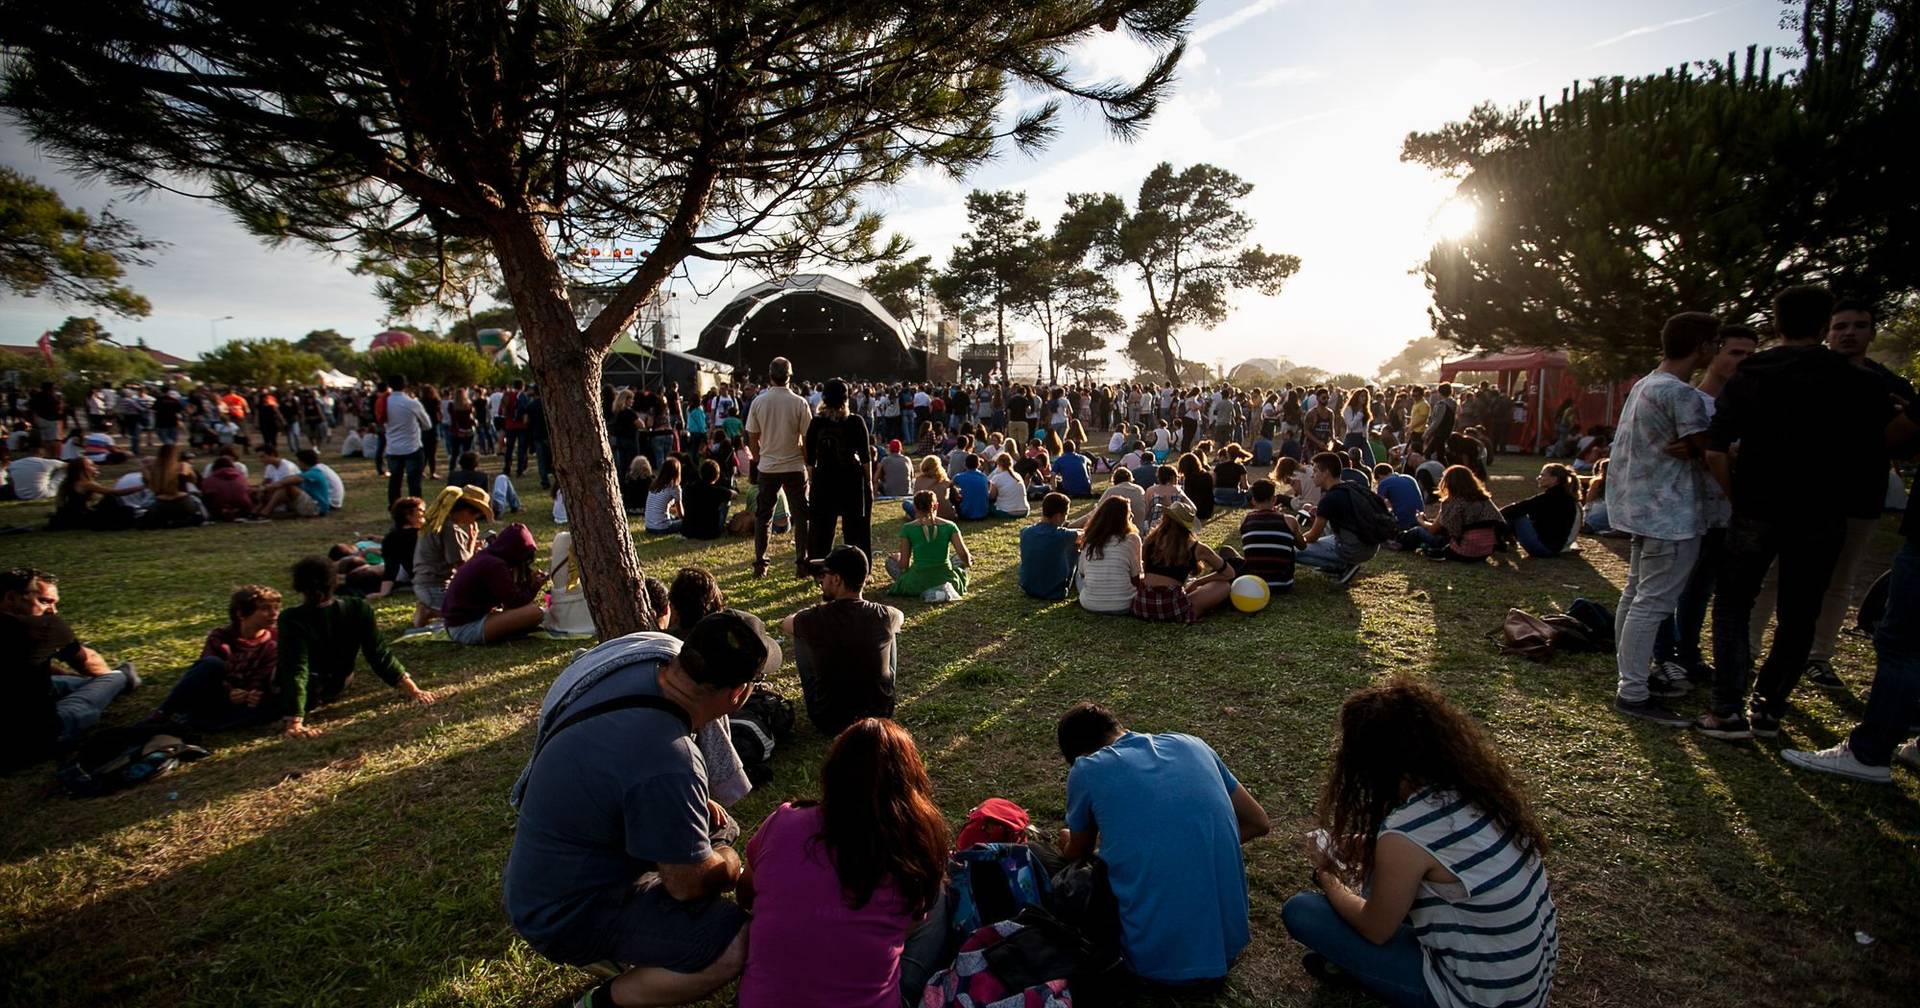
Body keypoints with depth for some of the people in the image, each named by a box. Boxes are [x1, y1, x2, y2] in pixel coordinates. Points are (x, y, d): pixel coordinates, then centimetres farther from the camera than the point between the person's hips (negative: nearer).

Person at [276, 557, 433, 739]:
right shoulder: (358, 609, -18)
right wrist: (412, 689, -16)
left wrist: (294, 722, -35)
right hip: (334, 692, 5)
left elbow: (296, 671, -33)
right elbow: (380, 655, -19)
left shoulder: (292, 619, -28)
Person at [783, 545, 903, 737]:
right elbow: (900, 616, 15)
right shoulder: (884, 616, -13)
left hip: (828, 722, -1)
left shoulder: (815, 618, -18)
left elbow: (784, 625, 8)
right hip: (880, 717, 2)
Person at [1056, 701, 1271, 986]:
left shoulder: (1087, 770, -4)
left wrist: (1067, 844, 39)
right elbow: (1259, 824, 16)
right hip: (1230, 943, 4)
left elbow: (1078, 855, 16)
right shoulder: (1190, 744, 5)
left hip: (1156, 961, -4)